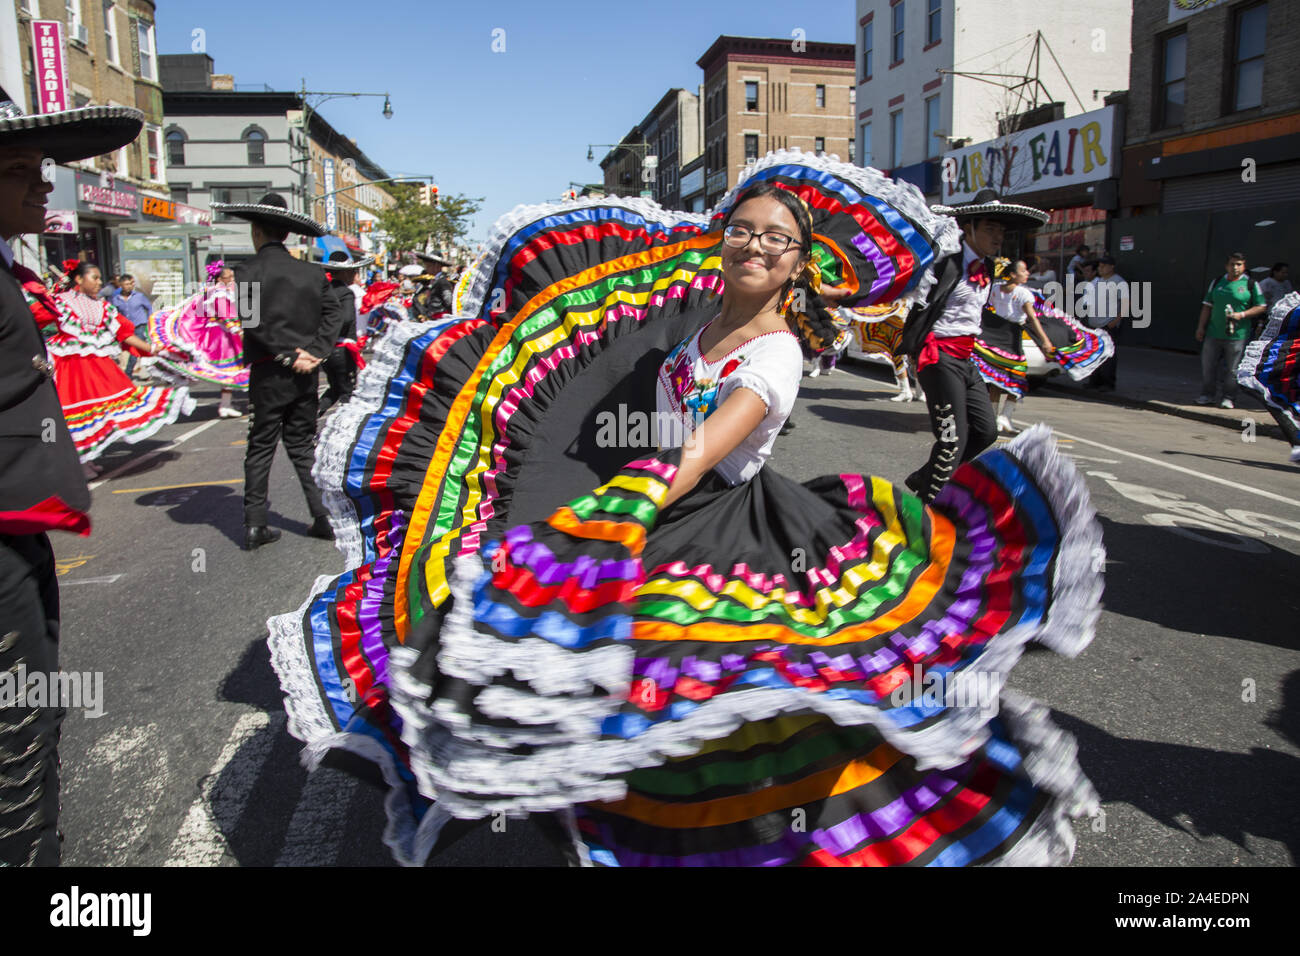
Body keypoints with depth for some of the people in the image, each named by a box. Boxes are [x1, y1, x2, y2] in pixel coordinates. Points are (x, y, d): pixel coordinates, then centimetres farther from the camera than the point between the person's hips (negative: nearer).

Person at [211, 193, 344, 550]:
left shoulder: (247, 270, -6)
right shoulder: (310, 272, 6)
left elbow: (253, 320, -17)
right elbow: (334, 313, 2)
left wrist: (287, 355, -13)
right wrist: (315, 352, -5)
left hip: (269, 373, -3)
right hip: (306, 374, 3)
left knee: (260, 449, 6)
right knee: (302, 445, 13)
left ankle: (255, 525, 9)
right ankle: (324, 516, 9)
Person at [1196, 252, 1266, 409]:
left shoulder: (1251, 284, 0)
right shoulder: (1217, 281, 9)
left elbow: (1261, 307, 1)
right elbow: (1207, 306, 12)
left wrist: (1242, 315, -15)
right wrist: (1201, 326, 7)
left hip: (1237, 335, -3)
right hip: (1213, 333, 3)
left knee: (1232, 369, 2)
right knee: (1208, 365, 6)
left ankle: (1228, 398, 12)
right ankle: (1207, 395, 19)